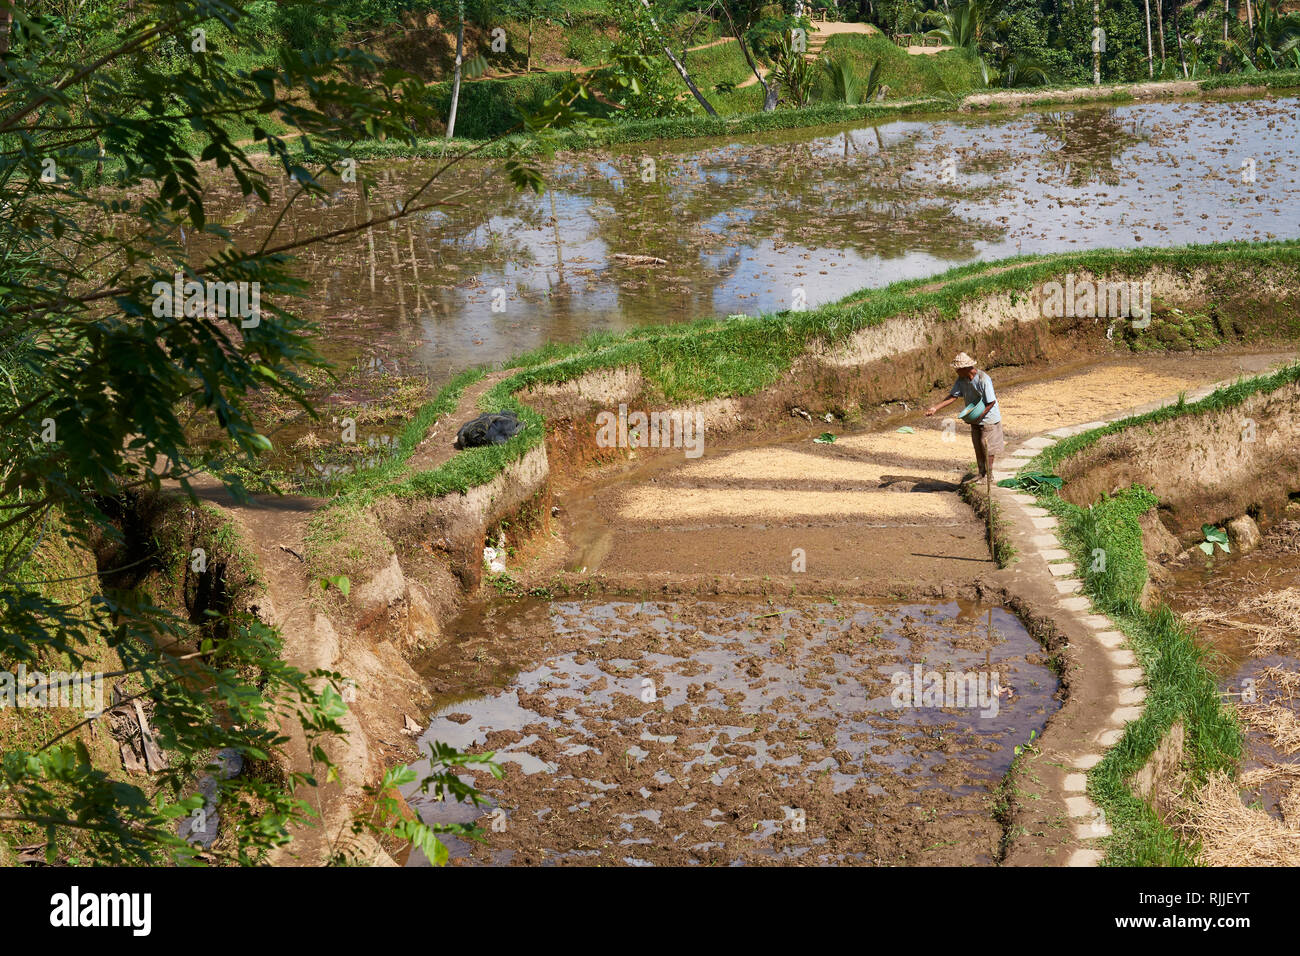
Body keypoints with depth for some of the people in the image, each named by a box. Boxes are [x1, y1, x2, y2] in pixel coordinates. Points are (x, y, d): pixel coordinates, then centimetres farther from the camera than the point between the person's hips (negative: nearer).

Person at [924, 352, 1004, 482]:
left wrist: (978, 416, -23)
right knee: (977, 447, 14)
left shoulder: (983, 380, -28)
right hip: (975, 419, 7)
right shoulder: (961, 379, -6)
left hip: (988, 417, -7)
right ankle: (981, 473, 27)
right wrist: (935, 408, -13)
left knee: (987, 447, 2)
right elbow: (953, 396, -5)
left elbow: (991, 402, -23)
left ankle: (989, 475, 15)